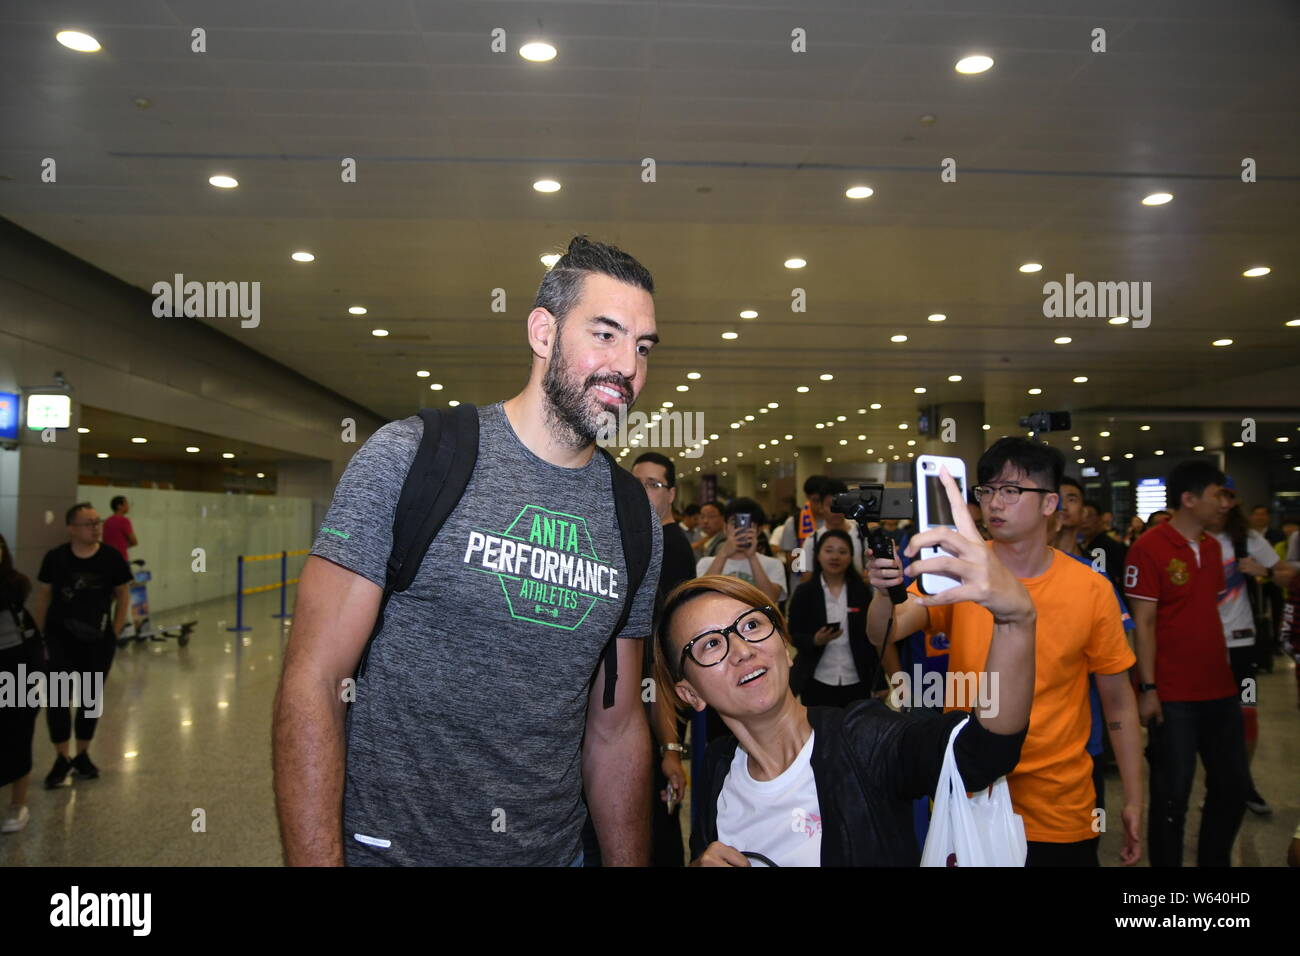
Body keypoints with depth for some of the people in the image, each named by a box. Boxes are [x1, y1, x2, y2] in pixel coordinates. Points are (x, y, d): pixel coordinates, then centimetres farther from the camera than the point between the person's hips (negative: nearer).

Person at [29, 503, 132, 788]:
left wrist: (115, 632, -1)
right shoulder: (55, 558, -7)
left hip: (98, 641, 0)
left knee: (91, 698, 11)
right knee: (57, 696, -5)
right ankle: (62, 759, 11)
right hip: (60, 638, 0)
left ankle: (82, 755, 28)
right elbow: (43, 598, 3)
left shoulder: (112, 558, -9)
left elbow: (123, 597, 2)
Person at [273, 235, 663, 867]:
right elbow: (313, 683, -16)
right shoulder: (409, 458, -14)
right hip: (392, 843, -4)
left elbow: (616, 727, 6)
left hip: (554, 847, 5)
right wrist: (318, 859, -22)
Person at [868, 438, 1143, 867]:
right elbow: (884, 634, -19)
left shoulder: (1092, 590, -8)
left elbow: (1118, 701, 1)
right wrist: (884, 592, -40)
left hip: (1060, 806, 0)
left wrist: (1134, 800, 2)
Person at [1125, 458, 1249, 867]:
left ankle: (1216, 860, 37)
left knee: (1232, 785, 18)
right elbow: (1143, 624, -14)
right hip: (1173, 696, -7)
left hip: (1220, 690, 7)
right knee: (1172, 795, 4)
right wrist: (1148, 688, -16)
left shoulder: (1212, 547, 9)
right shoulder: (1149, 549, -13)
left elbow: (1209, 612, 15)